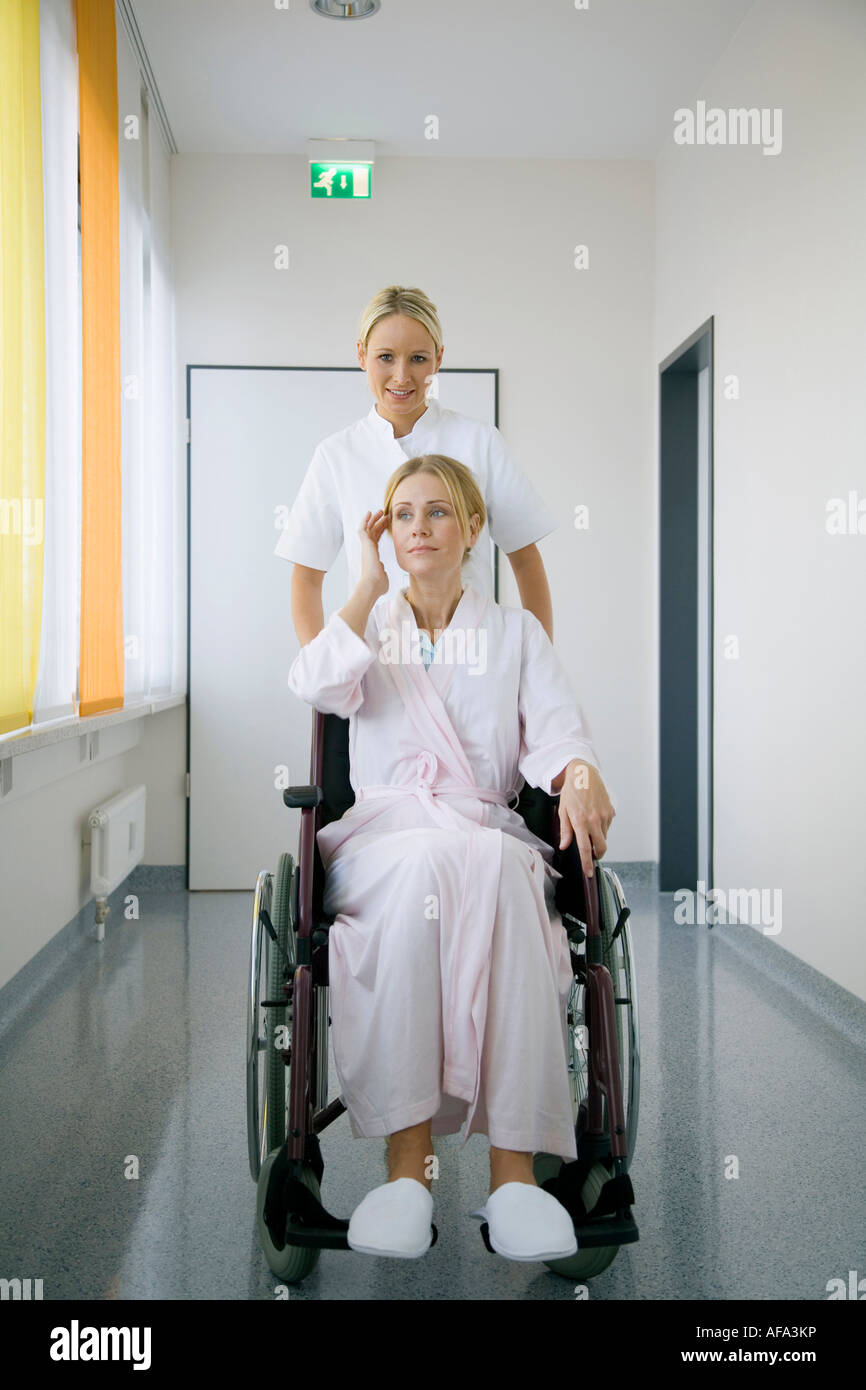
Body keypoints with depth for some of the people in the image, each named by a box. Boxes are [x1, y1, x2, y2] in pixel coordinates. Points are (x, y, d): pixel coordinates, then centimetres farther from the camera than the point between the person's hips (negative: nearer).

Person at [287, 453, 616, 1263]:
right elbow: (317, 687, -1)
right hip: (384, 833, 0)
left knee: (497, 870, -37)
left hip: (490, 837, 0)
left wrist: (579, 774, -20)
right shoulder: (367, 623, 22)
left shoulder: (516, 632, 21)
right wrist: (371, 586, 3)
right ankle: (406, 1159, -40)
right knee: (426, 864, -37)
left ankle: (514, 1163, -41)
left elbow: (555, 726, 2)